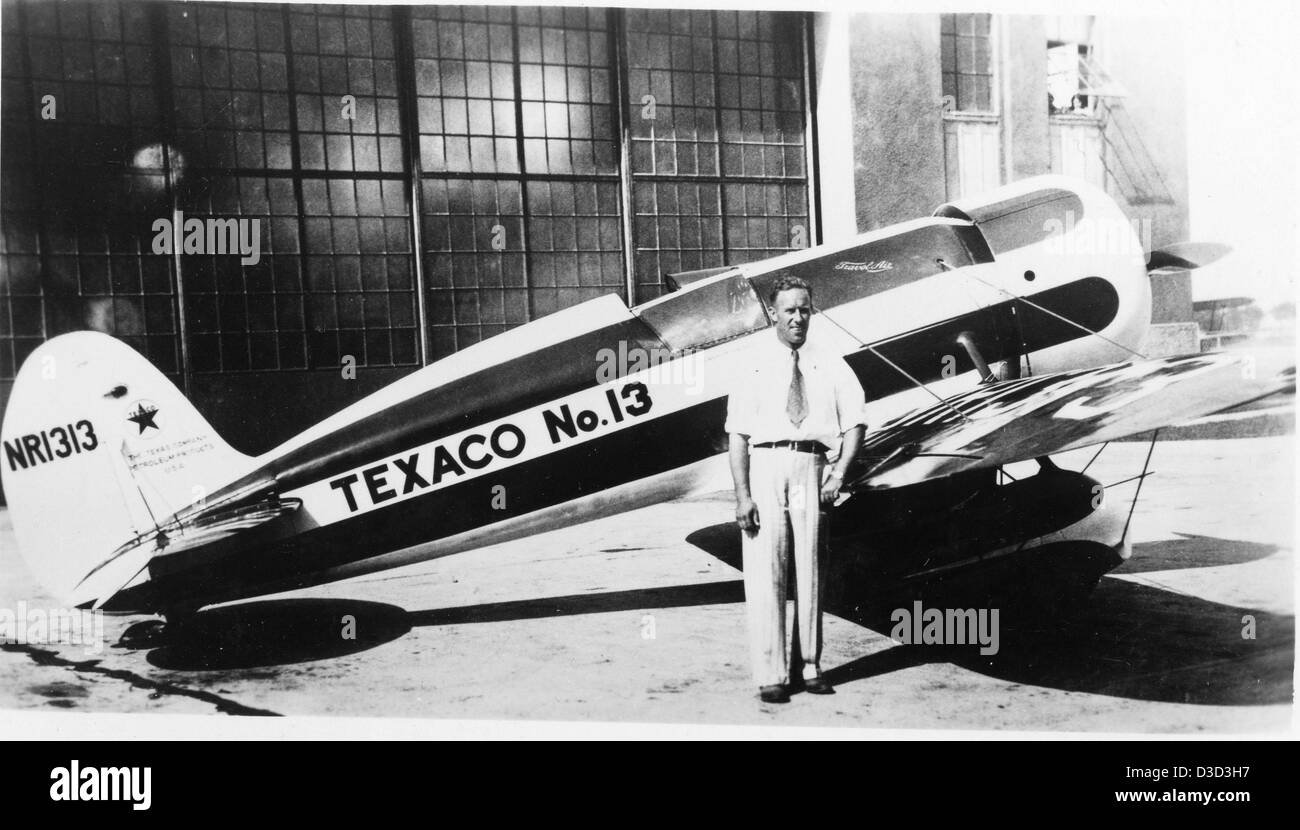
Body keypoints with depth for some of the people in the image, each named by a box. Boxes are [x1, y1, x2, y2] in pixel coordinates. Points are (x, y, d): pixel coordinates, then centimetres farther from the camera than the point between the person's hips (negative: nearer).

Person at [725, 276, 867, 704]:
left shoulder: (830, 366, 12)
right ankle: (771, 675, 3)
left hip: (810, 465, 2)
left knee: (810, 567, 7)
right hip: (765, 464, -2)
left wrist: (839, 473, -9)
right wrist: (742, 495, -8)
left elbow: (854, 422, 5)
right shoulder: (754, 367, 7)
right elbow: (738, 435, 1)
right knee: (765, 570, -3)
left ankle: (810, 667, 18)